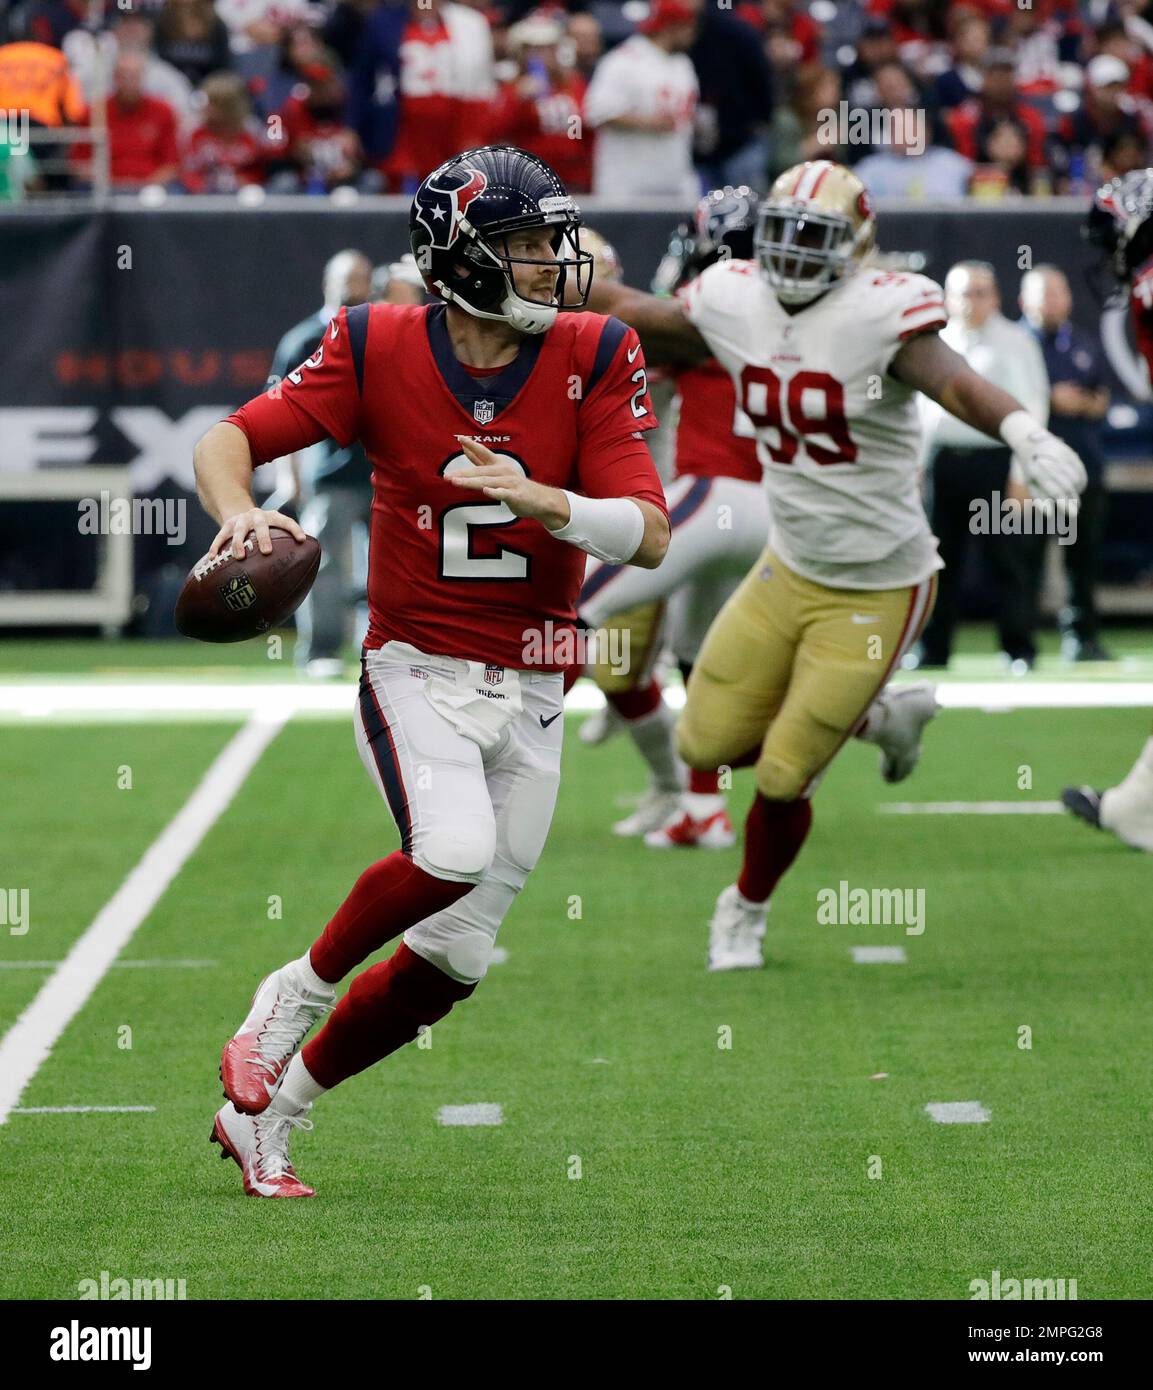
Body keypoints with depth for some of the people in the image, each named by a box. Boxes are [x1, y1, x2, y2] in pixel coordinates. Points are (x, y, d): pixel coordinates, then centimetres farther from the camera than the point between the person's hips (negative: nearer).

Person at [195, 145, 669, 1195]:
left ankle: (268, 1110, 21)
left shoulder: (593, 359, -4)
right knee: (453, 850, -33)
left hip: (530, 695, 3)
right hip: (417, 670, -3)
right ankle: (298, 992, -6)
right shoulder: (379, 350, -7)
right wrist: (240, 513, -28)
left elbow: (648, 536, -10)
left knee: (451, 961, 3)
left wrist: (544, 501, -29)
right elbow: (226, 440, -5)